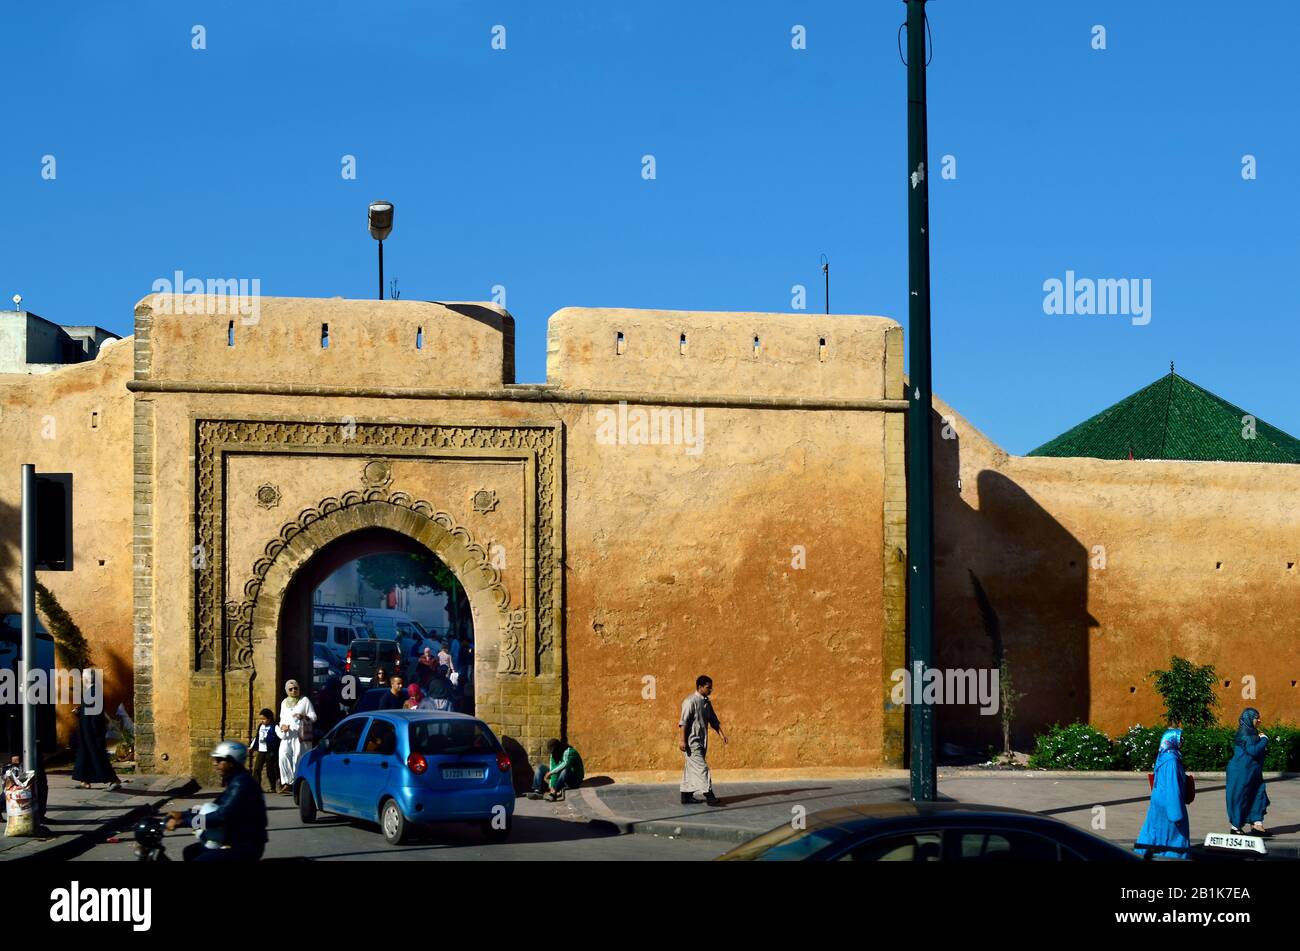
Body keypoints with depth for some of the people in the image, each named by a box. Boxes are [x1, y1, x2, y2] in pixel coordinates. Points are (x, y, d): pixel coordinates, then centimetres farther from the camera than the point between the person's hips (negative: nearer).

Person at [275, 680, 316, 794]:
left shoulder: (305, 700, 6)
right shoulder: (284, 703, 21)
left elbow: (313, 717, 3)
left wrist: (303, 717, -16)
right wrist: (282, 726, 4)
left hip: (300, 735, -4)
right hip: (287, 735, 4)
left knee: (298, 759, -8)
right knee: (283, 756, -14)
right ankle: (287, 783, -14)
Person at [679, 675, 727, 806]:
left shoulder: (707, 702, 12)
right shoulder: (690, 701, -14)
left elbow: (713, 720, 17)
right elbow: (684, 722, -16)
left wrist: (721, 734, 5)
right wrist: (682, 740, -20)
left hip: (702, 741, 8)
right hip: (692, 741, -8)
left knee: (691, 768, 12)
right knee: (701, 767, -12)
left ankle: (687, 795, 17)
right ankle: (709, 796, -16)